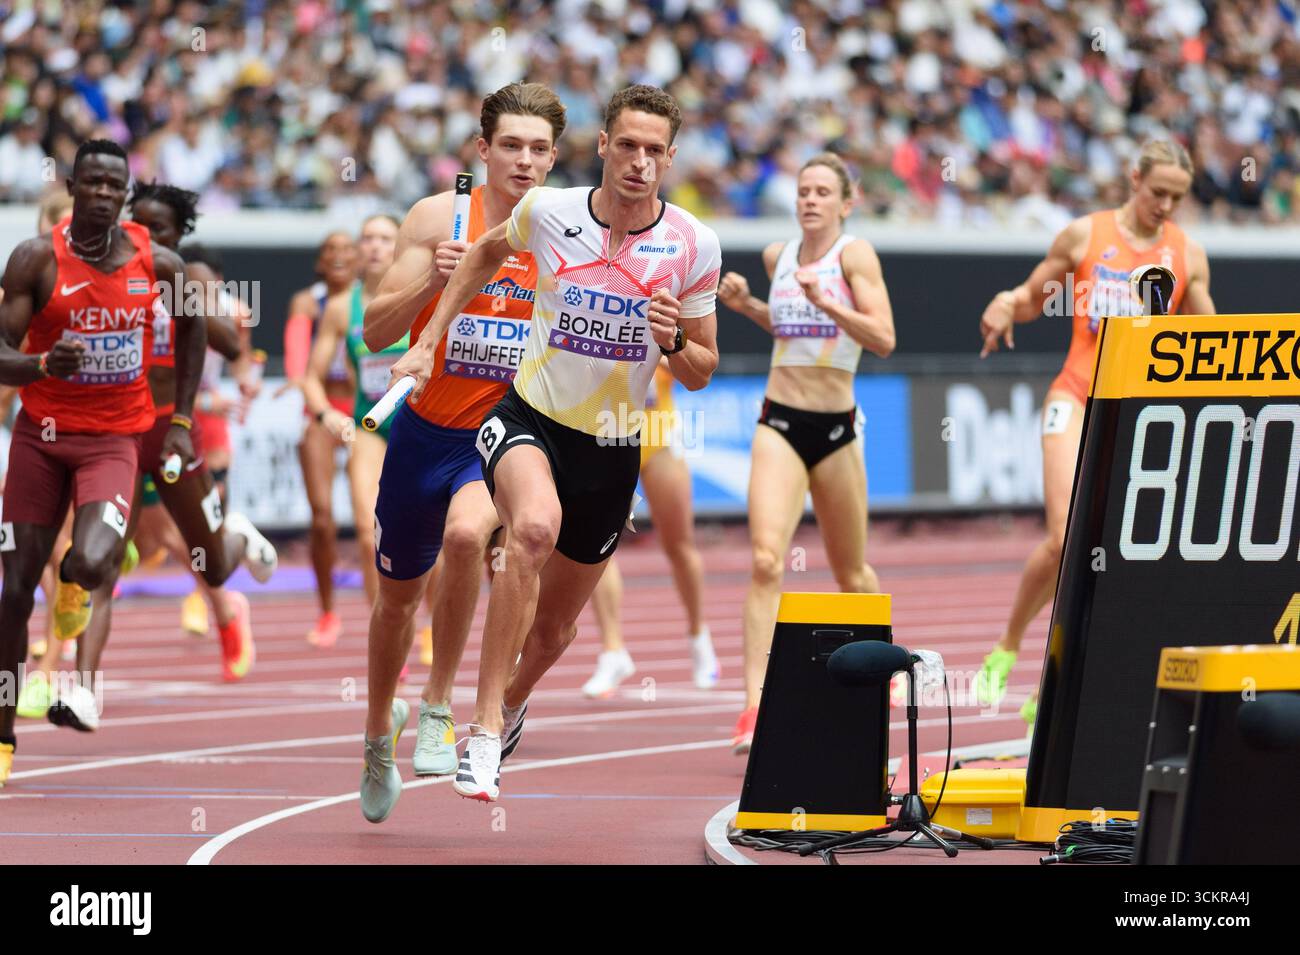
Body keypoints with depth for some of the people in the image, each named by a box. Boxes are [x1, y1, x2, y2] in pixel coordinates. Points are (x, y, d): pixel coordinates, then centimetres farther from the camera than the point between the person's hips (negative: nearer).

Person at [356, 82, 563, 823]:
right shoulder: (439, 217, -5)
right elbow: (376, 332, -5)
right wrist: (430, 280, -22)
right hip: (428, 428, 2)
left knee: (465, 533, -33)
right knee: (399, 594, 16)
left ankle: (439, 707, -17)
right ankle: (379, 733, 43)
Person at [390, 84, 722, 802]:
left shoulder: (694, 246, -9)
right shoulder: (547, 212, -10)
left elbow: (701, 373, 1)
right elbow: (489, 252, 15)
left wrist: (674, 343, -21)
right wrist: (428, 342, 11)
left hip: (612, 447, 2)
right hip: (527, 418, -2)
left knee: (552, 631, 13)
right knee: (535, 527, -37)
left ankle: (510, 705, 50)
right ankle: (484, 735, -35)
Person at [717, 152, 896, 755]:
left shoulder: (854, 254, -6)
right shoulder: (778, 257, 8)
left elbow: (883, 340, -15)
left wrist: (826, 302, -26)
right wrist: (746, 306, 9)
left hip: (835, 427, -2)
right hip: (779, 424, 2)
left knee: (851, 575, 14)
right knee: (765, 559, -19)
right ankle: (754, 706, -26)